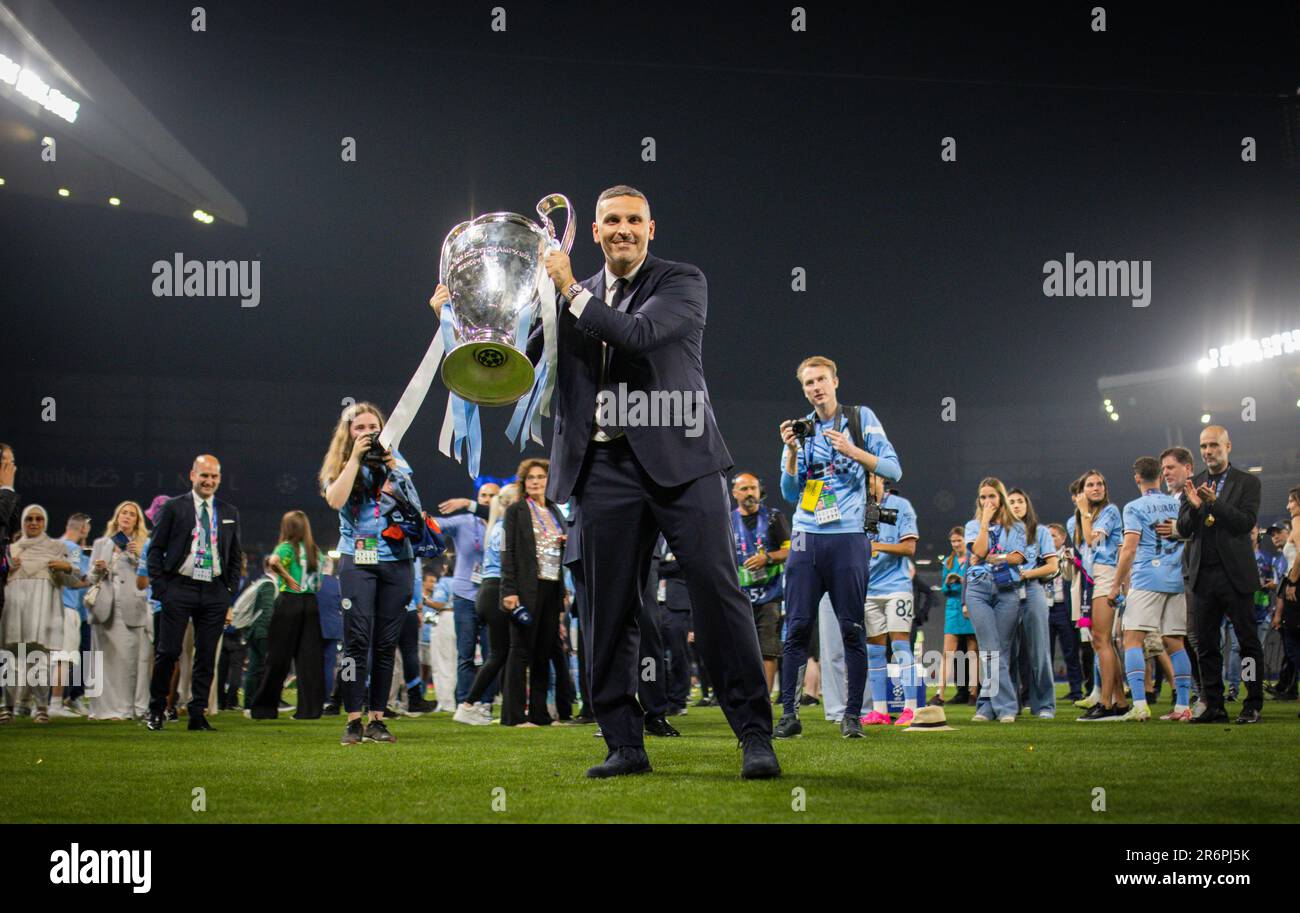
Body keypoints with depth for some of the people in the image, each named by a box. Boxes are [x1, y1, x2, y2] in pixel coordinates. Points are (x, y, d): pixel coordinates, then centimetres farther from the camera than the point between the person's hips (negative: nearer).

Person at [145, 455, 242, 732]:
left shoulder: (230, 513, 13)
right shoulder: (173, 507, 3)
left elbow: (235, 556, 18)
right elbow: (155, 549, 3)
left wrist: (230, 590, 8)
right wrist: (160, 587, -5)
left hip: (215, 592, 3)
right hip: (179, 588, -3)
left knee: (207, 655, 3)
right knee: (168, 651, -5)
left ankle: (198, 715, 9)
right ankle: (156, 710, 11)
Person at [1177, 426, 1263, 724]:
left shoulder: (1247, 482, 1)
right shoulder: (1193, 484, 11)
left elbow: (1247, 522, -11)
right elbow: (1183, 529, 6)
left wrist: (1215, 502, -22)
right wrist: (1194, 507, -14)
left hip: (1235, 573, -4)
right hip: (1204, 574, 4)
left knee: (1248, 641, 0)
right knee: (1206, 644, 5)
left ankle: (1253, 705, 5)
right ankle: (1213, 705, 10)